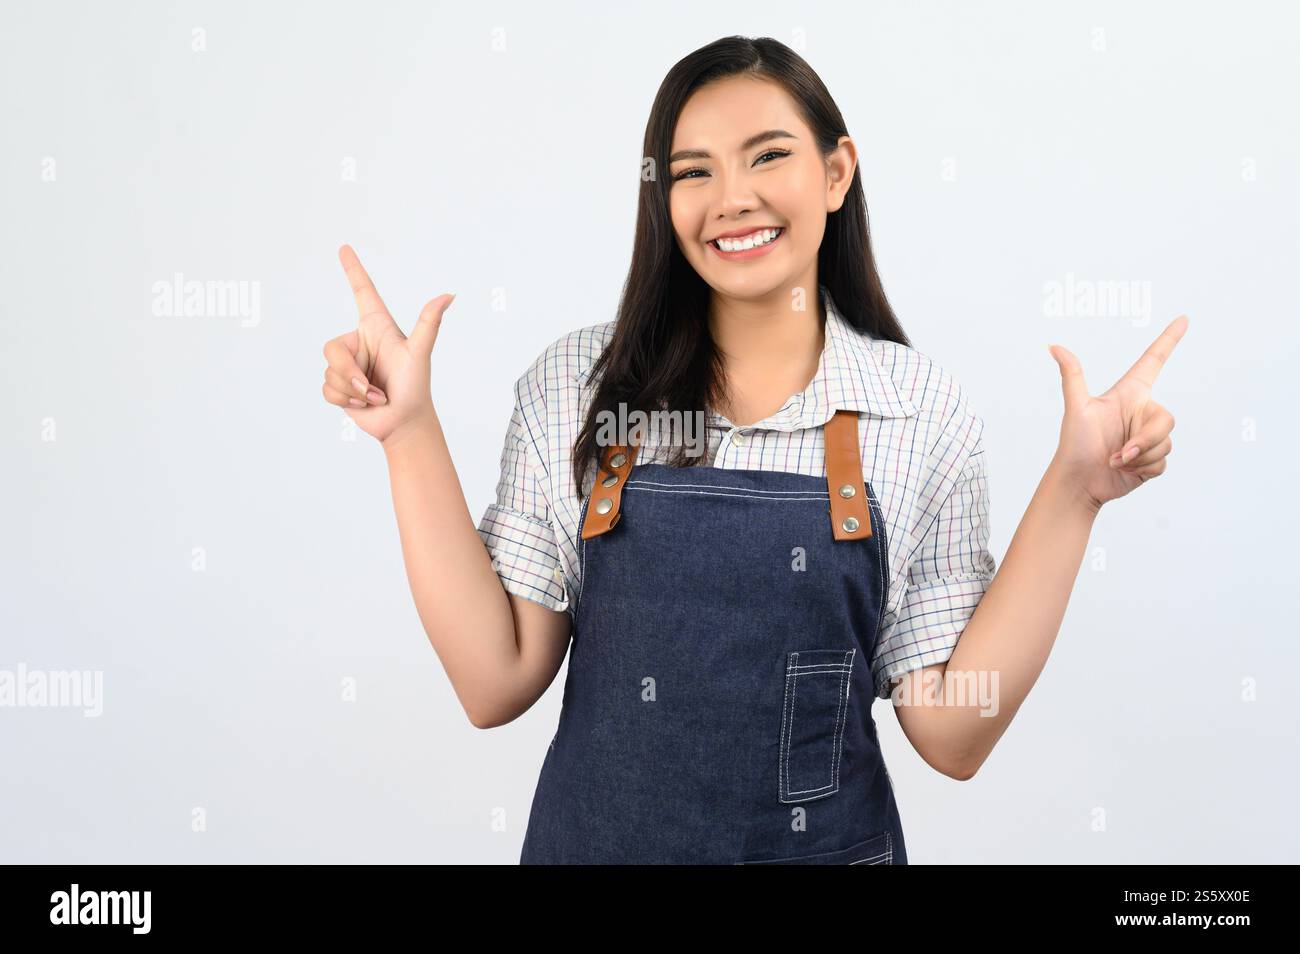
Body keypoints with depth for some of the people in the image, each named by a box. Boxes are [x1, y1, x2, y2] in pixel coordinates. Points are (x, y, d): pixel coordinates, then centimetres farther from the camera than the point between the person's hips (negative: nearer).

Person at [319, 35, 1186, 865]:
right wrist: (413, 431, -14)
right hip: (595, 838, 1)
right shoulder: (577, 386, -8)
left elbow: (951, 734, -9)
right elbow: (499, 684, -9)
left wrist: (1072, 492, -14)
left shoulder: (924, 411, -9)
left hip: (828, 841, 0)